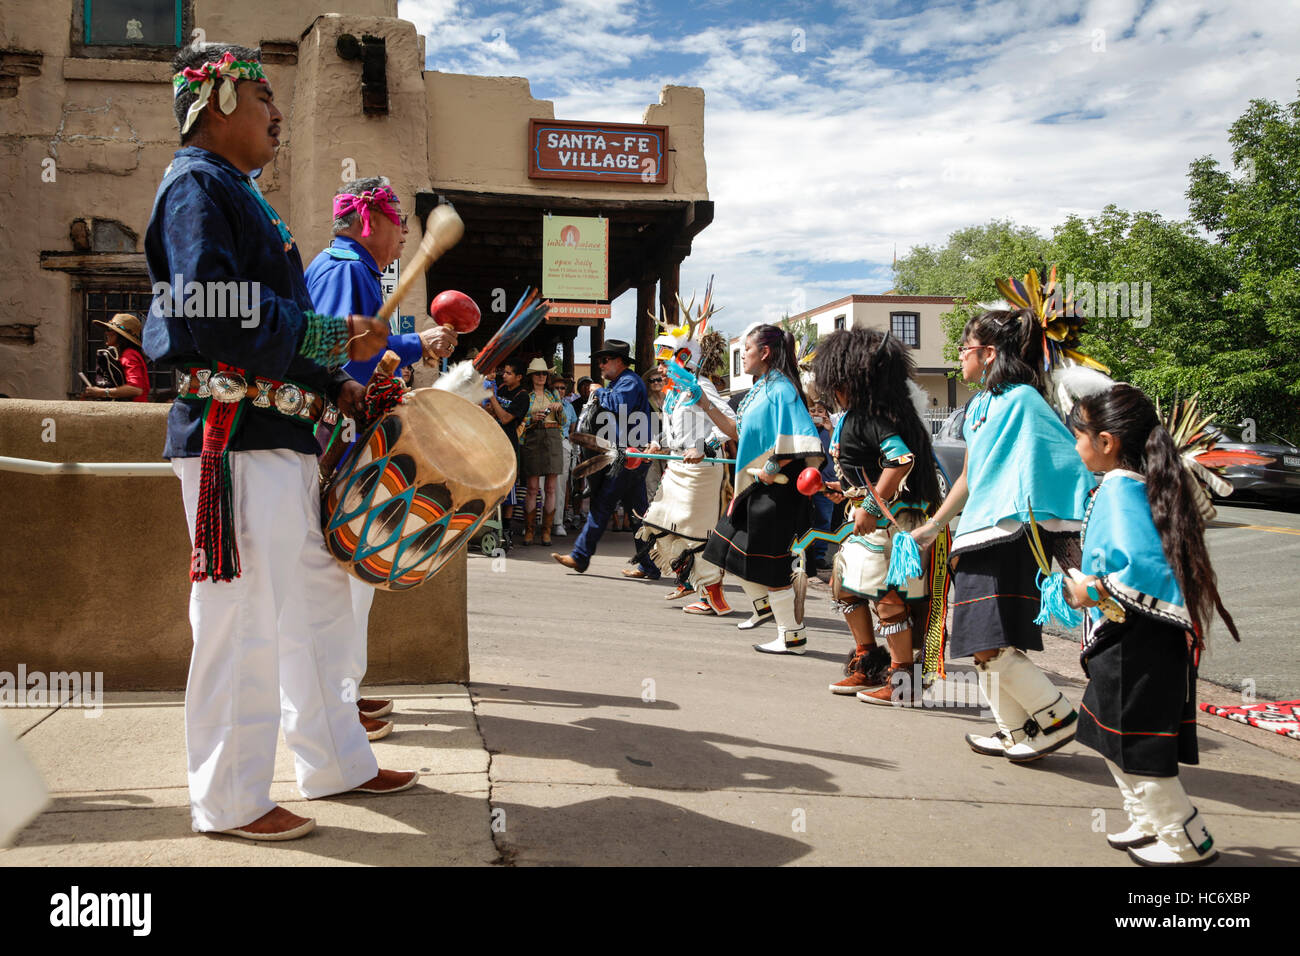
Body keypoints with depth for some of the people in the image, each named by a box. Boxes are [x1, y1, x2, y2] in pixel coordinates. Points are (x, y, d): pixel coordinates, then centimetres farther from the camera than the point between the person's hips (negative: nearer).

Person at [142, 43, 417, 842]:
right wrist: (335, 338, -16)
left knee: (316, 605, 15)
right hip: (234, 437, -11)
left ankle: (336, 763, 28)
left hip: (279, 434, 11)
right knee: (245, 619, -4)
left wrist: (334, 385, 14)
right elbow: (215, 317, -21)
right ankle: (229, 799, 9)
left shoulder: (241, 196, 24)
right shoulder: (195, 186, -7)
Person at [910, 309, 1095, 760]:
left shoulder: (1022, 400, -11)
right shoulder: (979, 405, 16)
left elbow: (1071, 462, -14)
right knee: (984, 647, 10)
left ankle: (1057, 718, 5)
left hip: (1013, 536, -9)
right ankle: (1015, 732, 22)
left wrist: (1071, 535, -18)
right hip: (980, 536, 9)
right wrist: (933, 526, 28)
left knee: (993, 646, -13)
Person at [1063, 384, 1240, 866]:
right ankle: (1148, 824, 34)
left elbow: (1139, 569, -33)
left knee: (1135, 748, 5)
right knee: (1114, 738, 21)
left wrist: (1093, 591, -19)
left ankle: (1187, 840, 19)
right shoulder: (1144, 483, 9)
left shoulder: (1118, 490, -21)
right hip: (1132, 644, 10)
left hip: (1134, 648, -10)